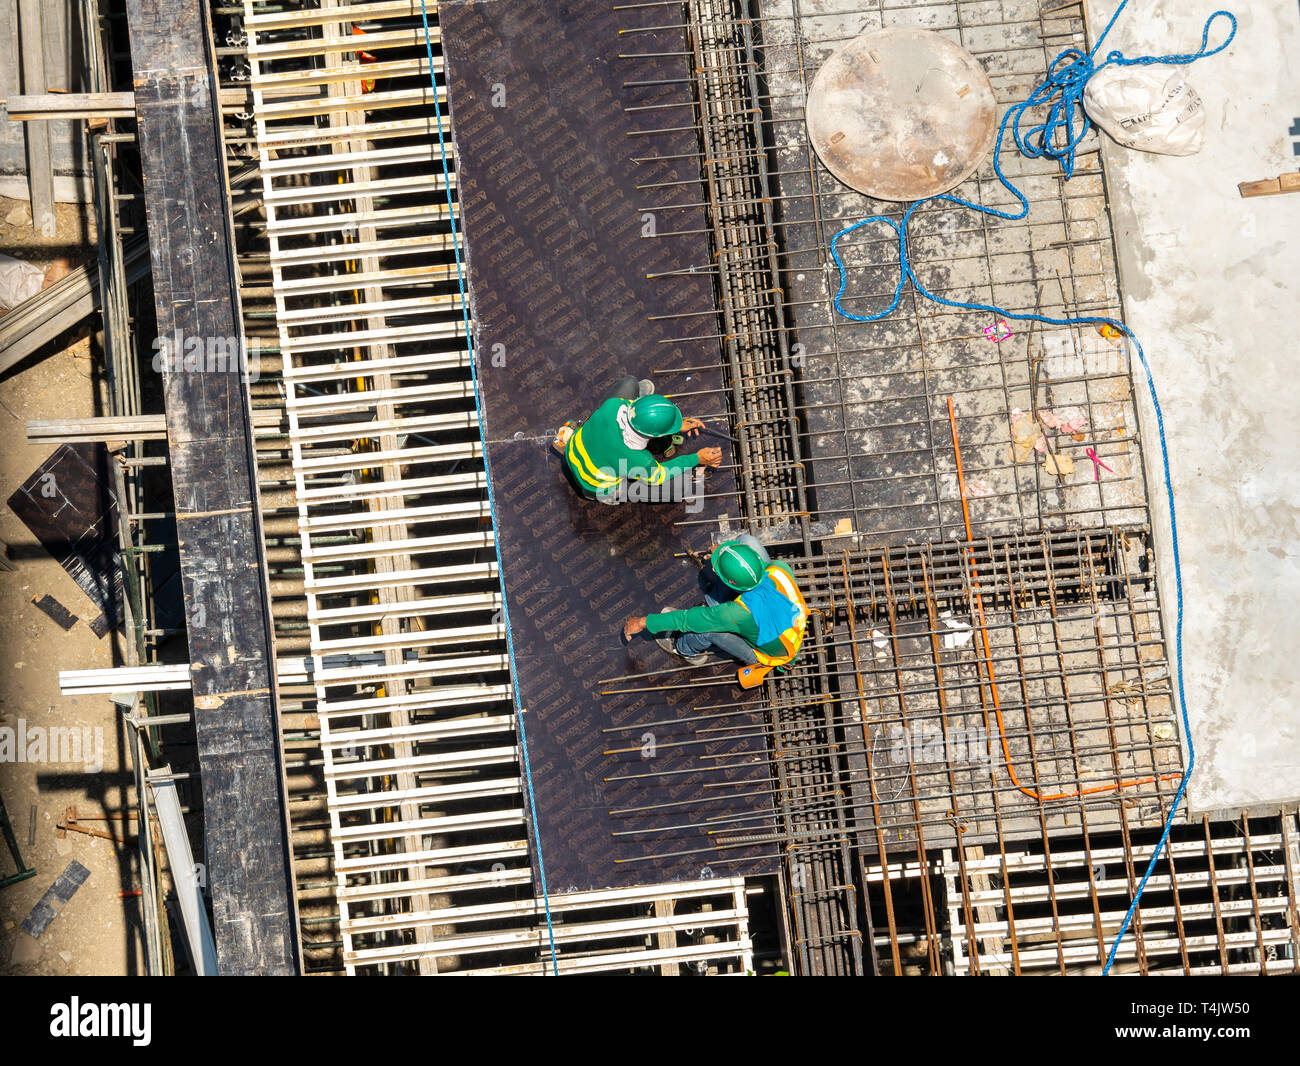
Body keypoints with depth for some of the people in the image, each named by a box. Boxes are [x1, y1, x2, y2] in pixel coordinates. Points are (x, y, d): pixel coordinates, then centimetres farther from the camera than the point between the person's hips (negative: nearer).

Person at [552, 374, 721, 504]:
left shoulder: (613, 405, -32)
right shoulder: (640, 461, -40)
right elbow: (658, 476, -15)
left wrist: (679, 426, -4)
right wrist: (698, 459, -5)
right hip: (601, 490, -4)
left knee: (629, 382, 6)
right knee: (682, 484, -14)